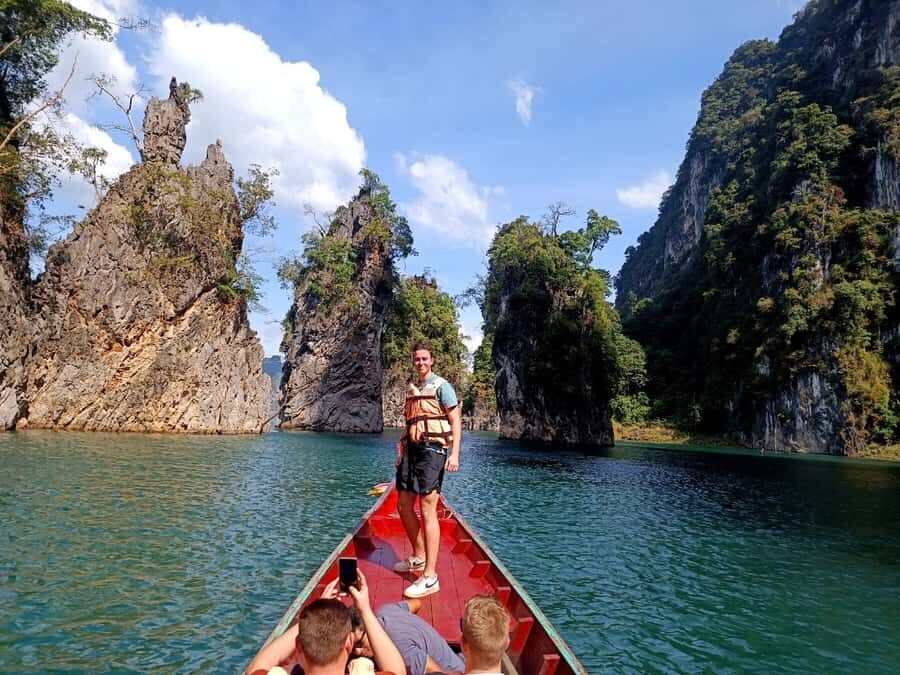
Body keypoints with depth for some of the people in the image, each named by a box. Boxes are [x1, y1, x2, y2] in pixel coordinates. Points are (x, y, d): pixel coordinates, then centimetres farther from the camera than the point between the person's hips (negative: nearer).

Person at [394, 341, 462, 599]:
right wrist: (402, 451, 19)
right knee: (403, 505, 12)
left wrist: (454, 453, -18)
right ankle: (418, 557, 31)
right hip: (412, 449, 8)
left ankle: (430, 577, -10)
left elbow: (455, 420, -9)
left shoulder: (441, 386, -4)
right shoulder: (411, 390, 18)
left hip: (432, 449, -8)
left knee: (428, 510, -11)